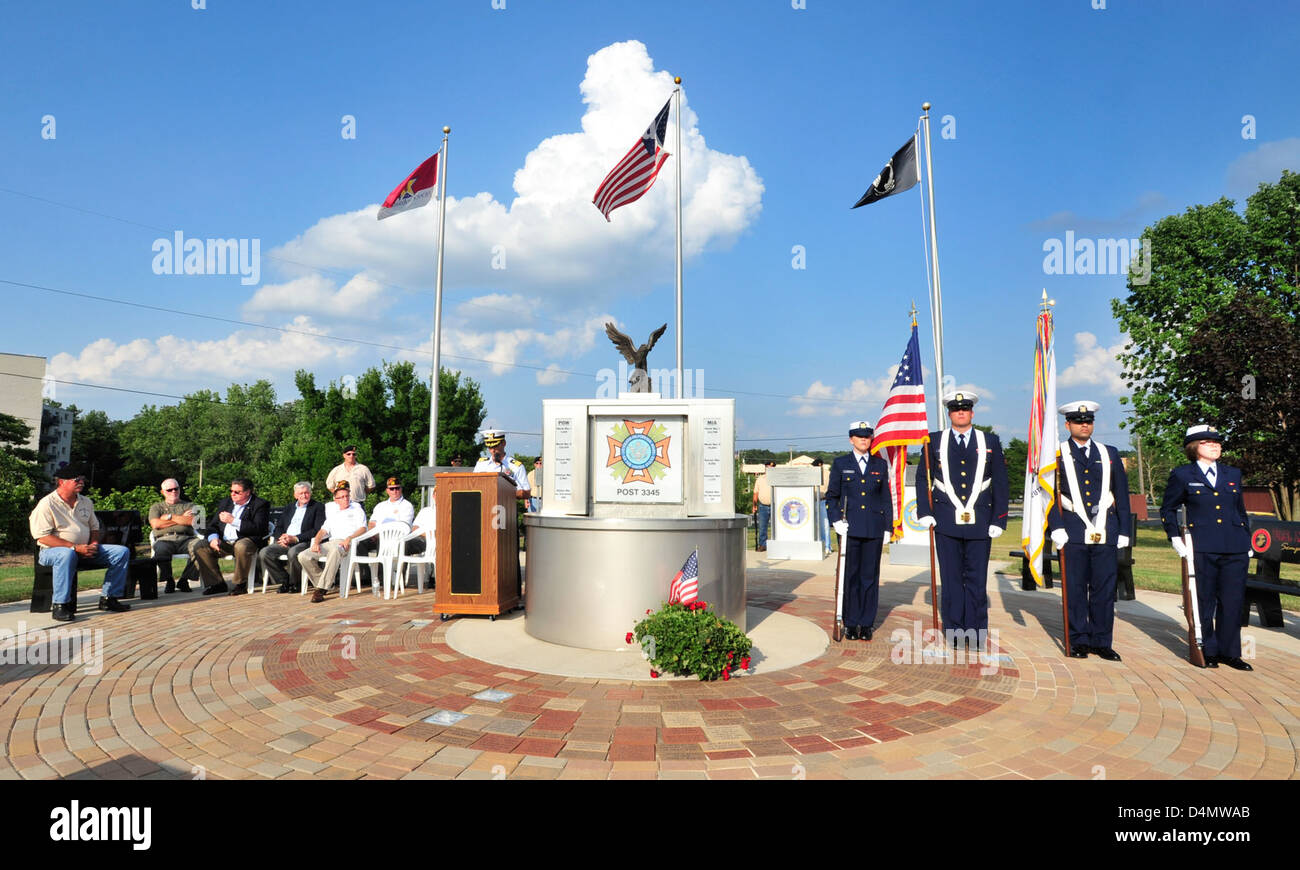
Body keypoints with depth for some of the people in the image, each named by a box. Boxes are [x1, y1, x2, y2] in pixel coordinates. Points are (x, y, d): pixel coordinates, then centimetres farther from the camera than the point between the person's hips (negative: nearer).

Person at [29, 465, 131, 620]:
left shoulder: (86, 502, 14)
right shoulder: (46, 504, -8)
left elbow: (94, 527, 24)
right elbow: (42, 537, -16)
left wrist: (94, 544, 0)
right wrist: (75, 547, -22)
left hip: (85, 550, 7)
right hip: (52, 551, -7)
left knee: (122, 552, -10)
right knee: (67, 554, -42)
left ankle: (108, 598, -8)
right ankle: (60, 606, -36)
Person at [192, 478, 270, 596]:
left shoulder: (260, 504, 0)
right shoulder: (225, 502, 20)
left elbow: (259, 528, -14)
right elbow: (213, 525, 18)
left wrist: (233, 521, -16)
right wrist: (213, 538, -6)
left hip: (245, 540, -6)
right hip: (223, 542, 6)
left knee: (241, 547, -38)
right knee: (200, 548, -15)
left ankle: (241, 584, -19)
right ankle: (216, 583, -6)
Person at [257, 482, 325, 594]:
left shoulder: (318, 507, 4)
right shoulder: (289, 507, 23)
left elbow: (317, 530, -7)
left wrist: (295, 538, -15)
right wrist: (281, 538, -4)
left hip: (303, 542, -6)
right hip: (284, 542, 6)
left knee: (292, 553, -37)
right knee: (264, 553, -19)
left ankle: (295, 583, -12)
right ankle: (284, 581, -5)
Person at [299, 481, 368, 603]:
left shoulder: (357, 509, 12)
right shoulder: (332, 512, 28)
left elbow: (363, 528, -1)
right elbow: (324, 529, 21)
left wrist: (349, 538, -19)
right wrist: (316, 542, 0)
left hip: (347, 544, -6)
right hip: (331, 542, 6)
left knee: (335, 551, -41)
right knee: (303, 556, -16)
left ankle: (321, 588, -41)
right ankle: (323, 582, -7)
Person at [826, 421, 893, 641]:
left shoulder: (880, 464, 10)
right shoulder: (840, 464, 6)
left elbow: (886, 498, 11)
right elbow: (831, 497, 8)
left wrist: (888, 528, 6)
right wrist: (836, 520, -5)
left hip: (874, 529, 1)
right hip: (849, 528, -1)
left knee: (870, 576, 4)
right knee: (850, 575, 2)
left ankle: (867, 623, 13)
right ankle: (850, 623, 12)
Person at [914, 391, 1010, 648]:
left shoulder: (990, 442, 7)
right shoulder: (934, 442, 6)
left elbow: (1000, 484, 7)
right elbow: (922, 478, 9)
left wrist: (999, 519, 1)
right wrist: (924, 512, 0)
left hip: (980, 523, 0)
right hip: (946, 522, 0)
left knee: (977, 579, 5)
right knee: (951, 578, 4)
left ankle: (977, 634, 15)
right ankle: (955, 632, 14)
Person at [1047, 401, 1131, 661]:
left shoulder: (1110, 454, 13)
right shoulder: (1057, 455, 5)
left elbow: (1122, 495, 14)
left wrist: (1123, 531, 9)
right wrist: (1057, 529, -7)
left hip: (1106, 532, 2)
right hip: (1073, 532, -2)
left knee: (1104, 588, 4)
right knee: (1075, 588, 2)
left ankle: (1101, 642, 14)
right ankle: (1078, 641, 12)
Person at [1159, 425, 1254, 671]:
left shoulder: (1233, 474, 14)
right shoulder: (1182, 475, 3)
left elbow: (1241, 510, 22)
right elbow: (1168, 510, 10)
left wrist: (1246, 540, 15)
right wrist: (1175, 538, 2)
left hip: (1235, 550, 3)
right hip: (1201, 549, -3)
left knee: (1232, 602, 4)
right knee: (1204, 602, 2)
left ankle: (1229, 652, 17)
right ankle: (1207, 651, 14)